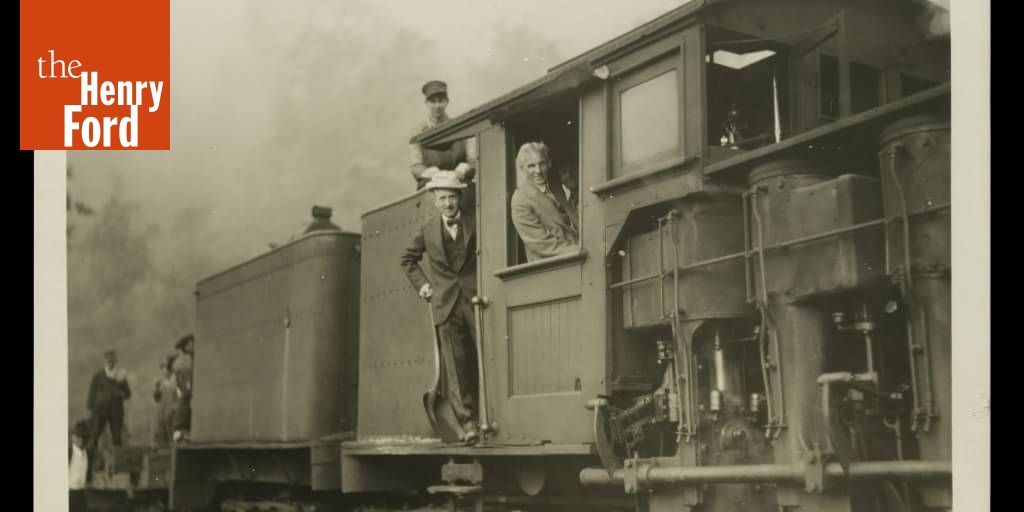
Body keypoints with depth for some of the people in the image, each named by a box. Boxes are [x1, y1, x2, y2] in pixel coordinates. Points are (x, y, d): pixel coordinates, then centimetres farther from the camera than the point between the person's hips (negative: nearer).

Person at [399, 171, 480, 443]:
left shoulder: (475, 224, 4)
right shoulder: (427, 230, 8)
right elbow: (408, 260, 23)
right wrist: (421, 284, 12)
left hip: (476, 300, -1)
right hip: (446, 305, 1)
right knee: (455, 366, -4)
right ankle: (467, 423, -2)